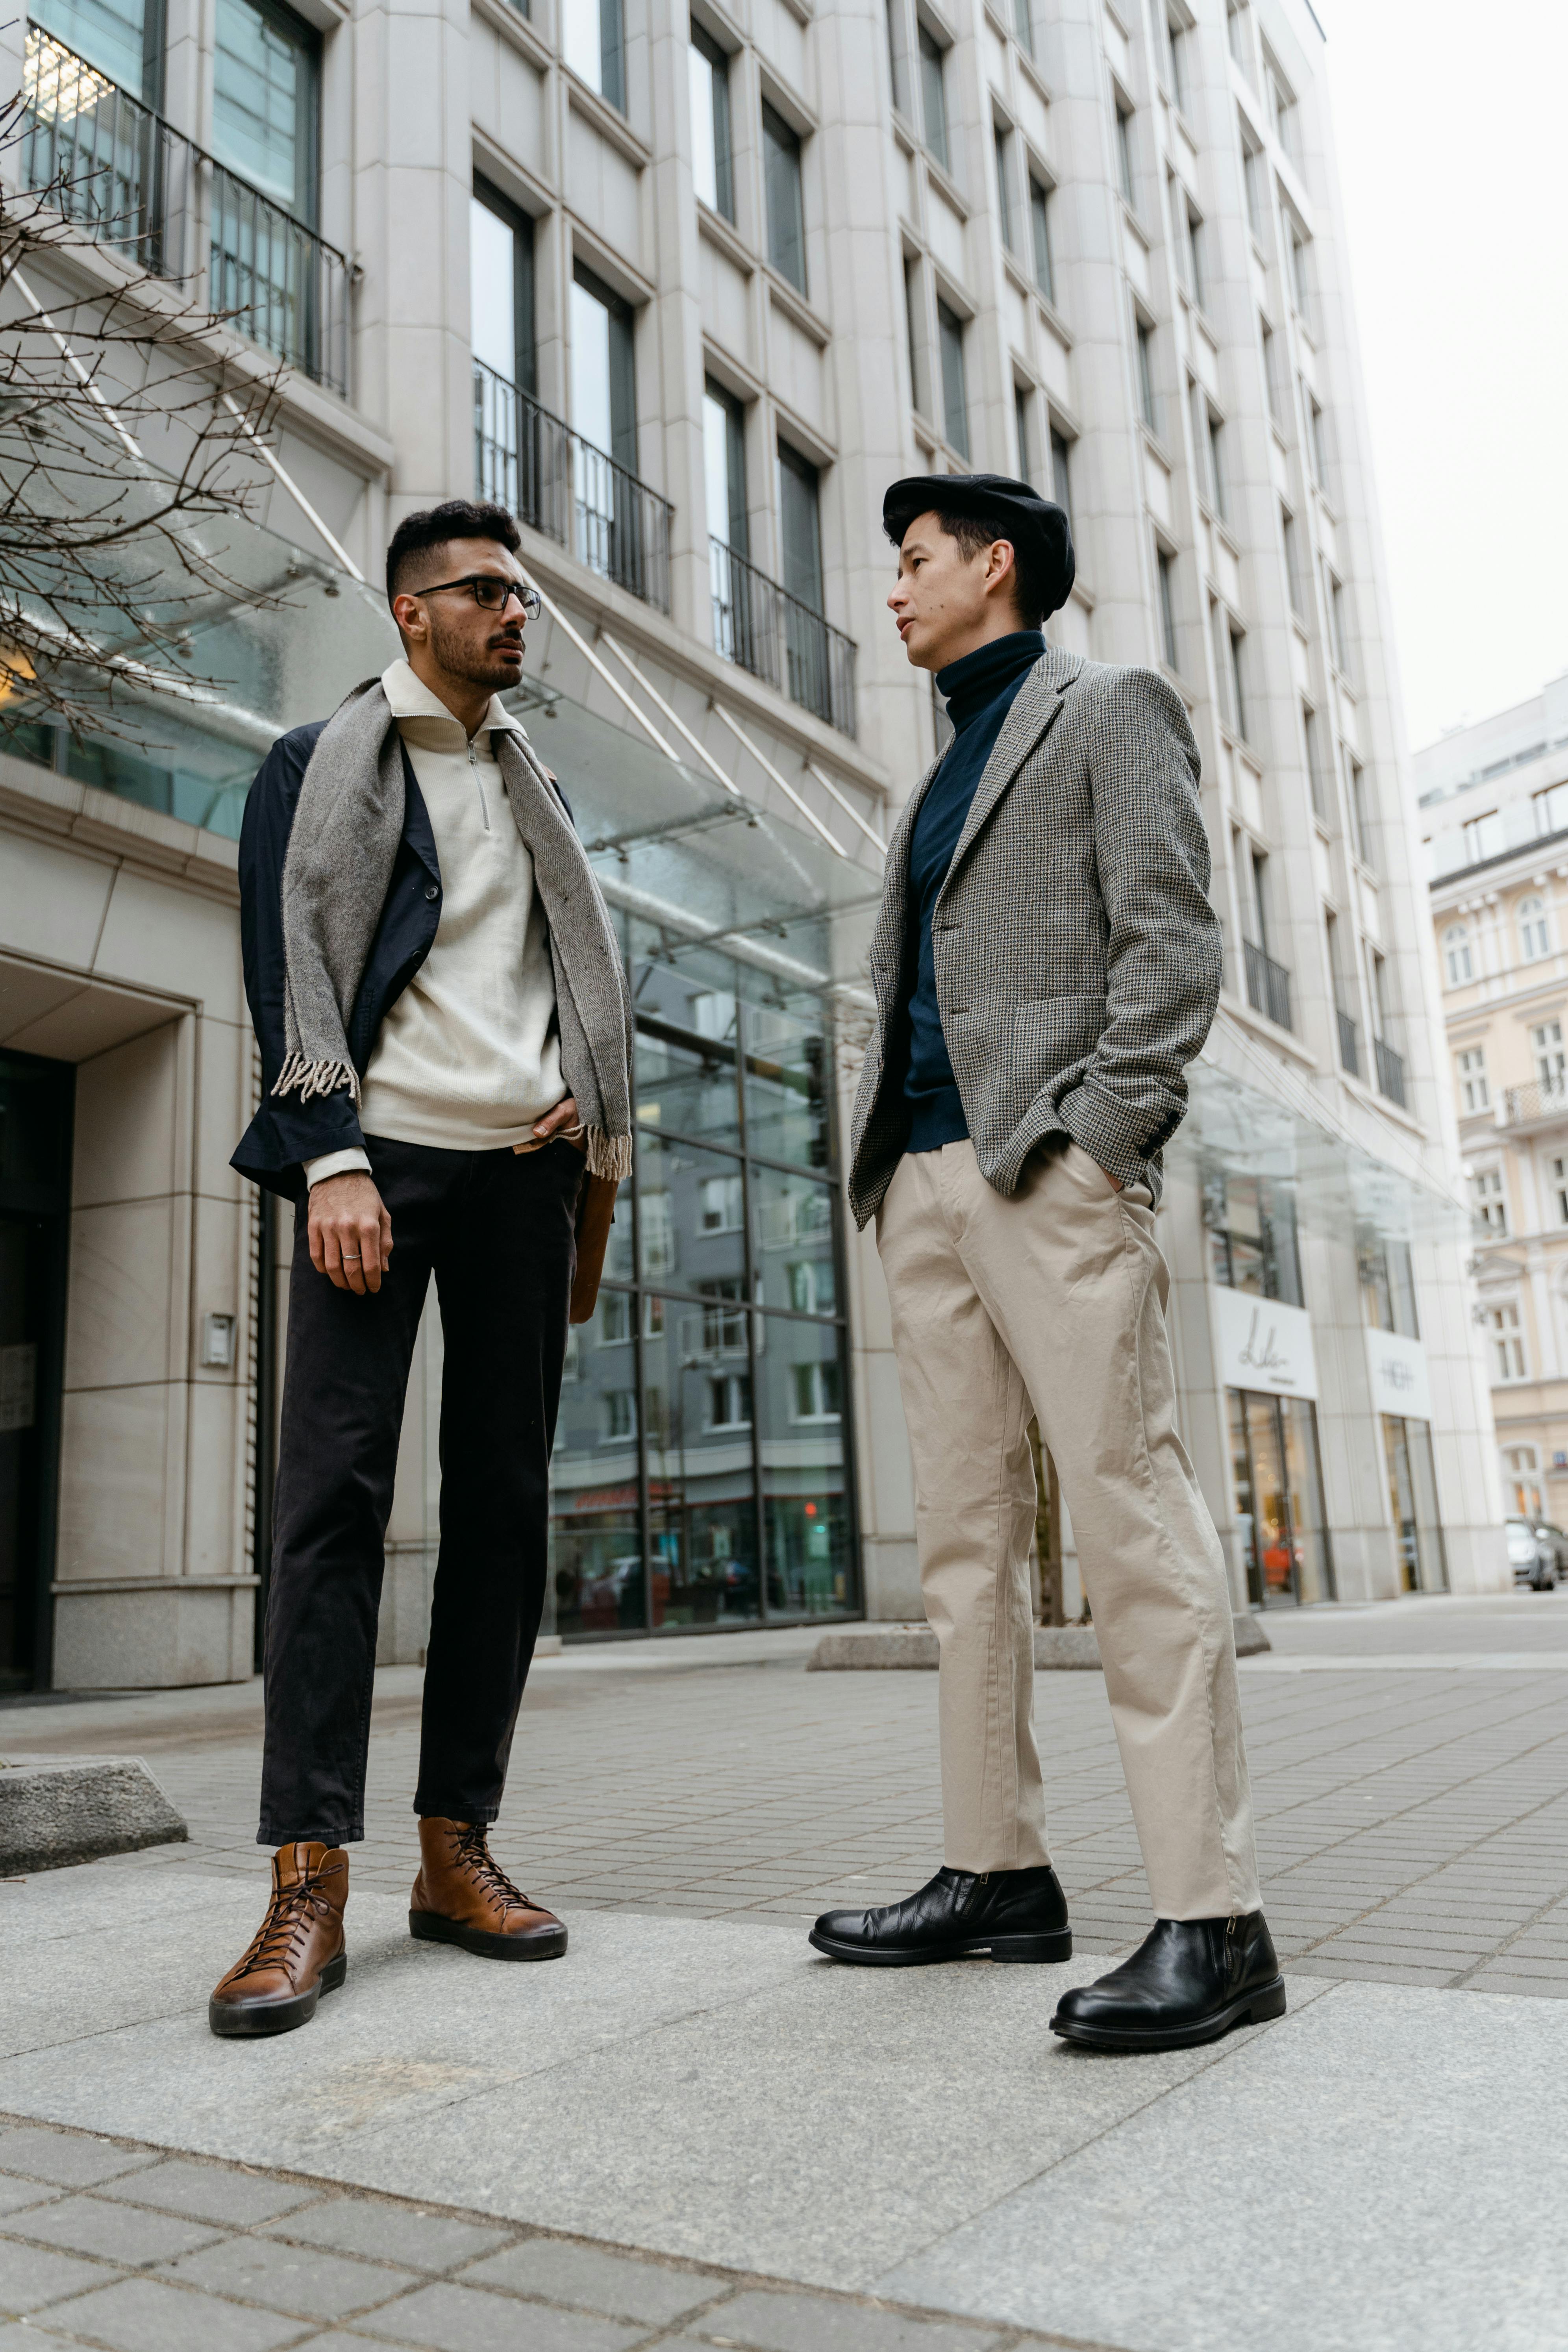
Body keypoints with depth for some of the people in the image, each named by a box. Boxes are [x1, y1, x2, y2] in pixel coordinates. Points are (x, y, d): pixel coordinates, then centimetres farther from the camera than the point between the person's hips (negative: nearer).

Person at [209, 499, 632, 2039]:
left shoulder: (536, 789, 24)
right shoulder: (318, 764, 9)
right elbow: (288, 962, -3)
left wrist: (586, 1100, 4)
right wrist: (334, 1158, -15)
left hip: (520, 1164, 5)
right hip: (382, 1146, -5)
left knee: (503, 1496, 0)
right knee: (334, 1489, -11)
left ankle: (457, 1845, 7)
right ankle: (309, 1881, -9)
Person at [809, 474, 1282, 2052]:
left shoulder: (1107, 712, 8)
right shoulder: (938, 780, 28)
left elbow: (1170, 945, -5)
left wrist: (1088, 1138, -15)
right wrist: (879, 1153, 10)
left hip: (1052, 1173, -8)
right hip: (927, 1187, 8)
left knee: (1132, 1528, -11)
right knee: (965, 1544, 6)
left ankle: (1212, 1921, -7)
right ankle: (997, 1874, 14)